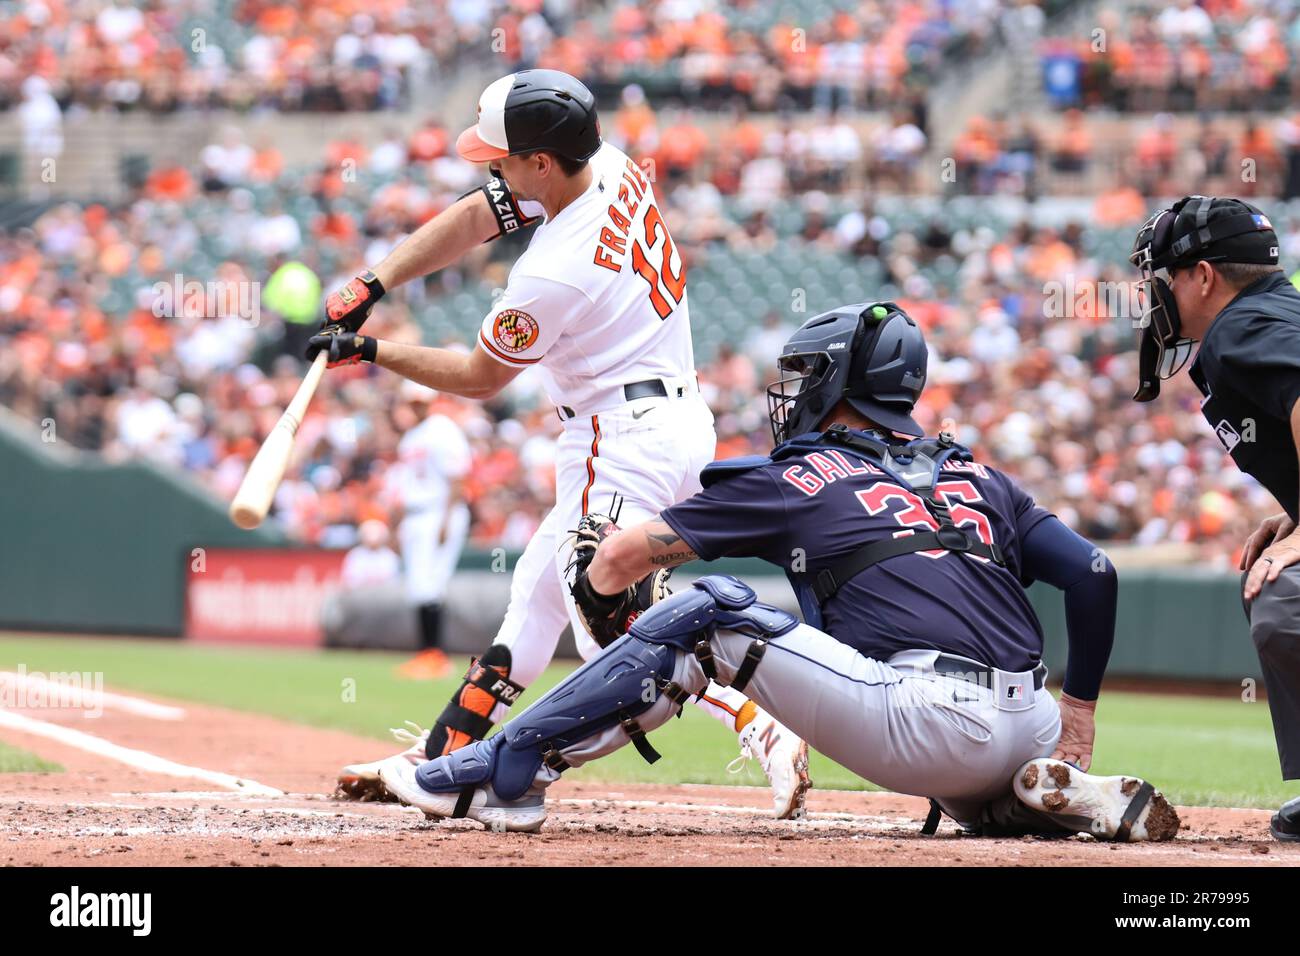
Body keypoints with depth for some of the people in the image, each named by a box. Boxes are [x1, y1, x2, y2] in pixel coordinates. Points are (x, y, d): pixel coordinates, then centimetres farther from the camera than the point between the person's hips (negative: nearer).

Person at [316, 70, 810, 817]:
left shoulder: (555, 274, -24)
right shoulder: (612, 170, 0)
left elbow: (479, 378, -7)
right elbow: (470, 221, 10)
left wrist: (370, 352, 3)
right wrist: (370, 287, 4)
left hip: (624, 442, -10)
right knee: (539, 592, 16)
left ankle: (762, 731, -27)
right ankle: (443, 759, 24)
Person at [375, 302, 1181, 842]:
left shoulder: (798, 479, 12)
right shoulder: (978, 478, 25)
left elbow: (623, 554, 13)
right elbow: (1095, 576, 14)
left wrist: (599, 592, 36)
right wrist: (1076, 726, 20)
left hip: (927, 723, -6)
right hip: (1027, 731, 6)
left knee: (706, 616, 2)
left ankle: (502, 775, 0)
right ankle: (1067, 794, 7)